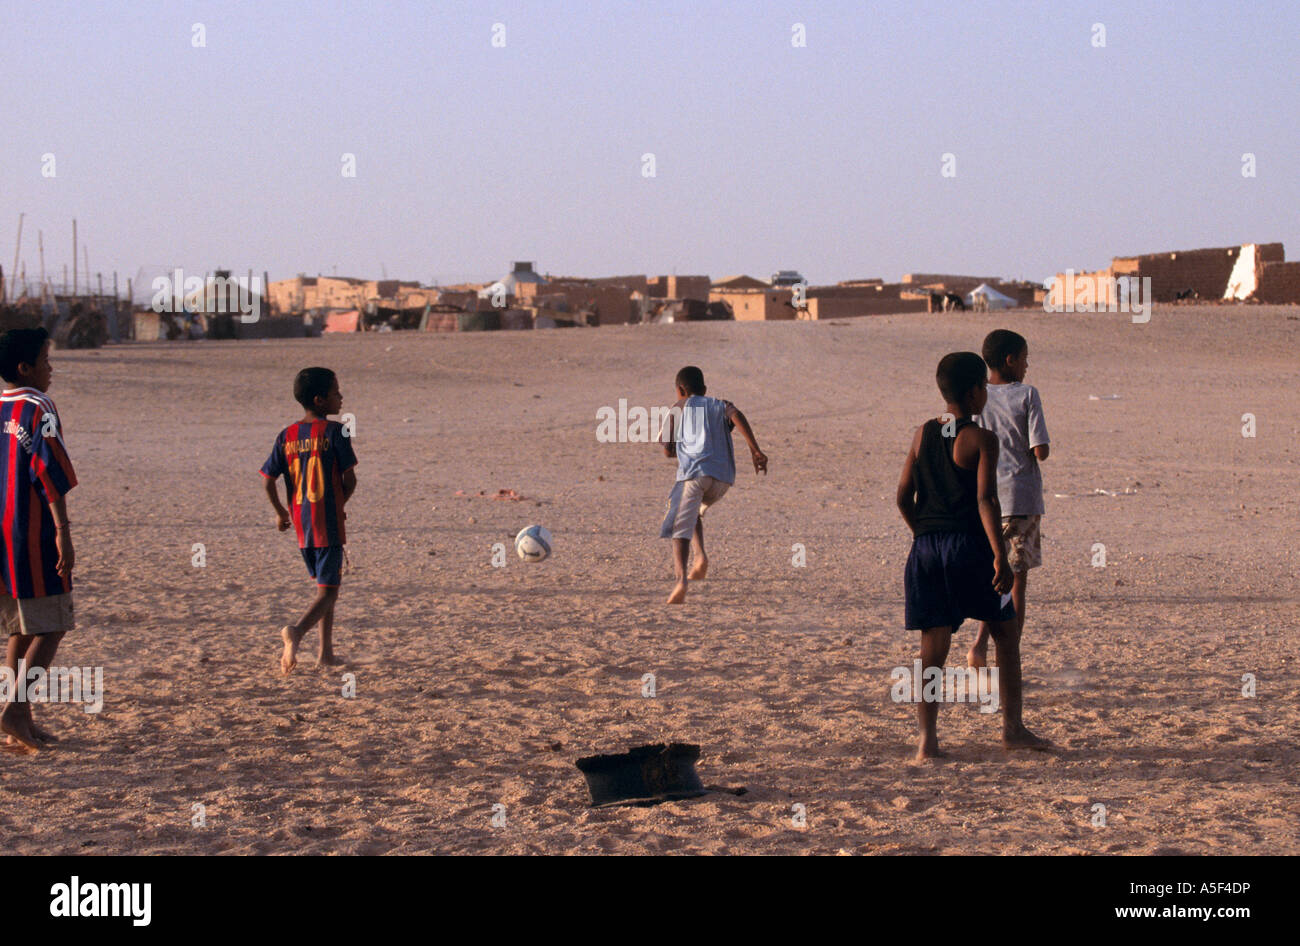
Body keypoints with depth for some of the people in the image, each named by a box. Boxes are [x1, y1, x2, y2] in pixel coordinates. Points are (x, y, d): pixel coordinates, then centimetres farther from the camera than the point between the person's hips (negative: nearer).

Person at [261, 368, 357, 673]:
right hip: (328, 522, -6)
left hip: (301, 524, 6)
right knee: (327, 591, -5)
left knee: (326, 585, 21)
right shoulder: (335, 432, -10)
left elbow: (268, 479, 2)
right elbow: (350, 480, -10)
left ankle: (326, 651, 22)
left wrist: (280, 513, 17)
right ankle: (296, 631, -30)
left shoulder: (287, 436, 4)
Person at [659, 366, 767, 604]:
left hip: (694, 470, -4)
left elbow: (668, 451, 16)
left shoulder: (679, 408, 19)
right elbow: (737, 417, 0)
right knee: (694, 512, 30)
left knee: (681, 530, -8)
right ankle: (700, 556, 8)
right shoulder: (721, 405, 25)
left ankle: (681, 578, -32)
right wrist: (755, 450, -9)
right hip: (724, 476, 4)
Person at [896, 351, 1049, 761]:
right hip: (968, 544, -5)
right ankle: (1012, 728, 11)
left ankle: (927, 737, -5)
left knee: (933, 646, 4)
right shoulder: (980, 439, -6)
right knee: (1006, 633, 12)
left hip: (926, 547, 5)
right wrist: (1000, 557, -18)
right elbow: (986, 500, -15)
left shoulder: (923, 435, 10)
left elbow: (904, 497, 10)